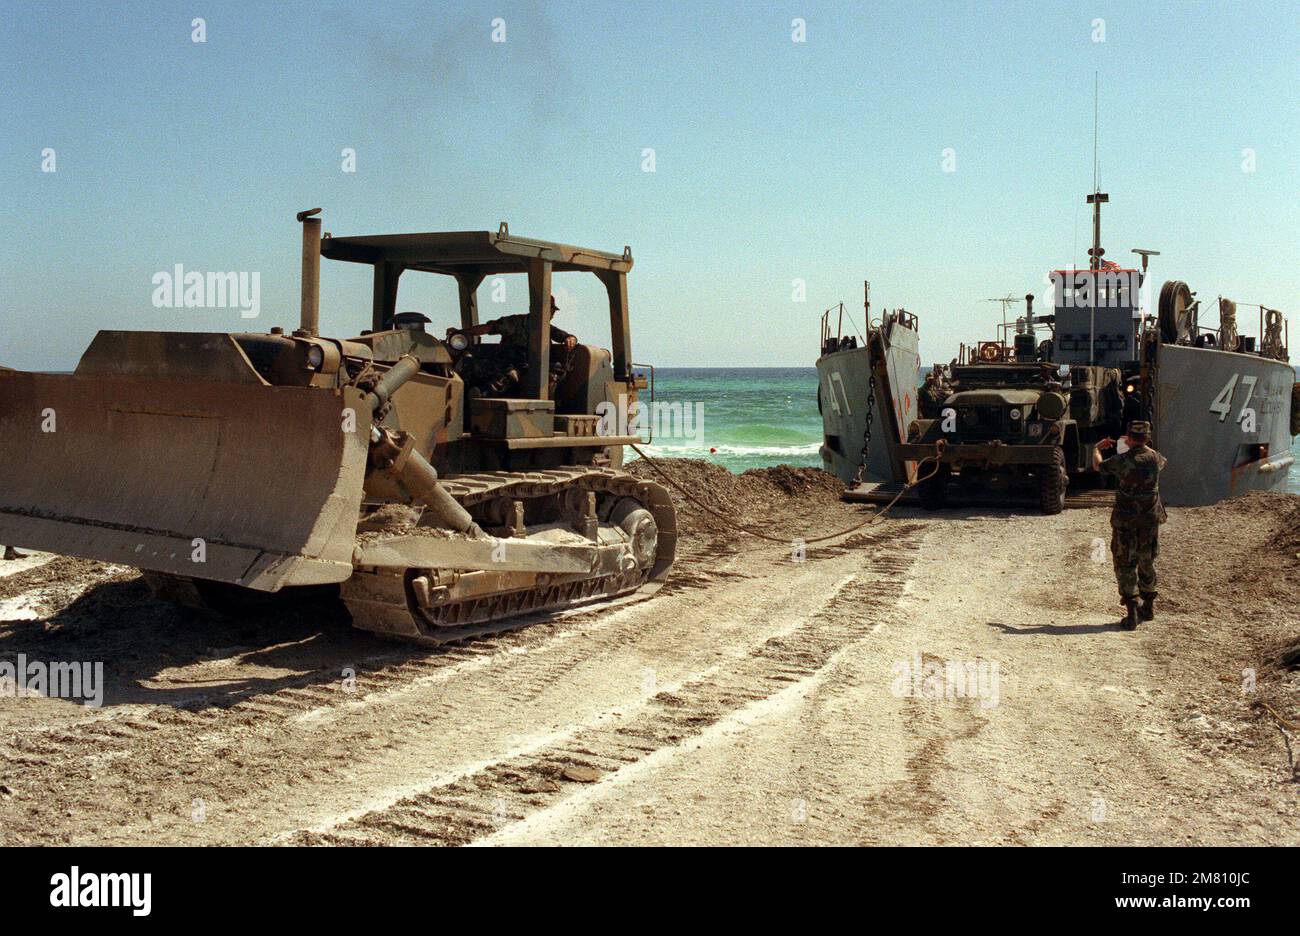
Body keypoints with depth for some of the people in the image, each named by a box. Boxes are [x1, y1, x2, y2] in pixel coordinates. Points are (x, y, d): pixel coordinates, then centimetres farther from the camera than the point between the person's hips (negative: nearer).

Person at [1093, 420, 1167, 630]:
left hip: (1125, 521, -4)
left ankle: (1131, 612, -8)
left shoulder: (1121, 460, -14)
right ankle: (1148, 606, 32)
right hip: (1150, 519, 4)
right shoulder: (1154, 458, -3)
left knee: (1124, 565, 2)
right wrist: (1141, 446, 36)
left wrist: (1097, 448, 27)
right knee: (1147, 562, 20)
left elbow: (1098, 466, 7)